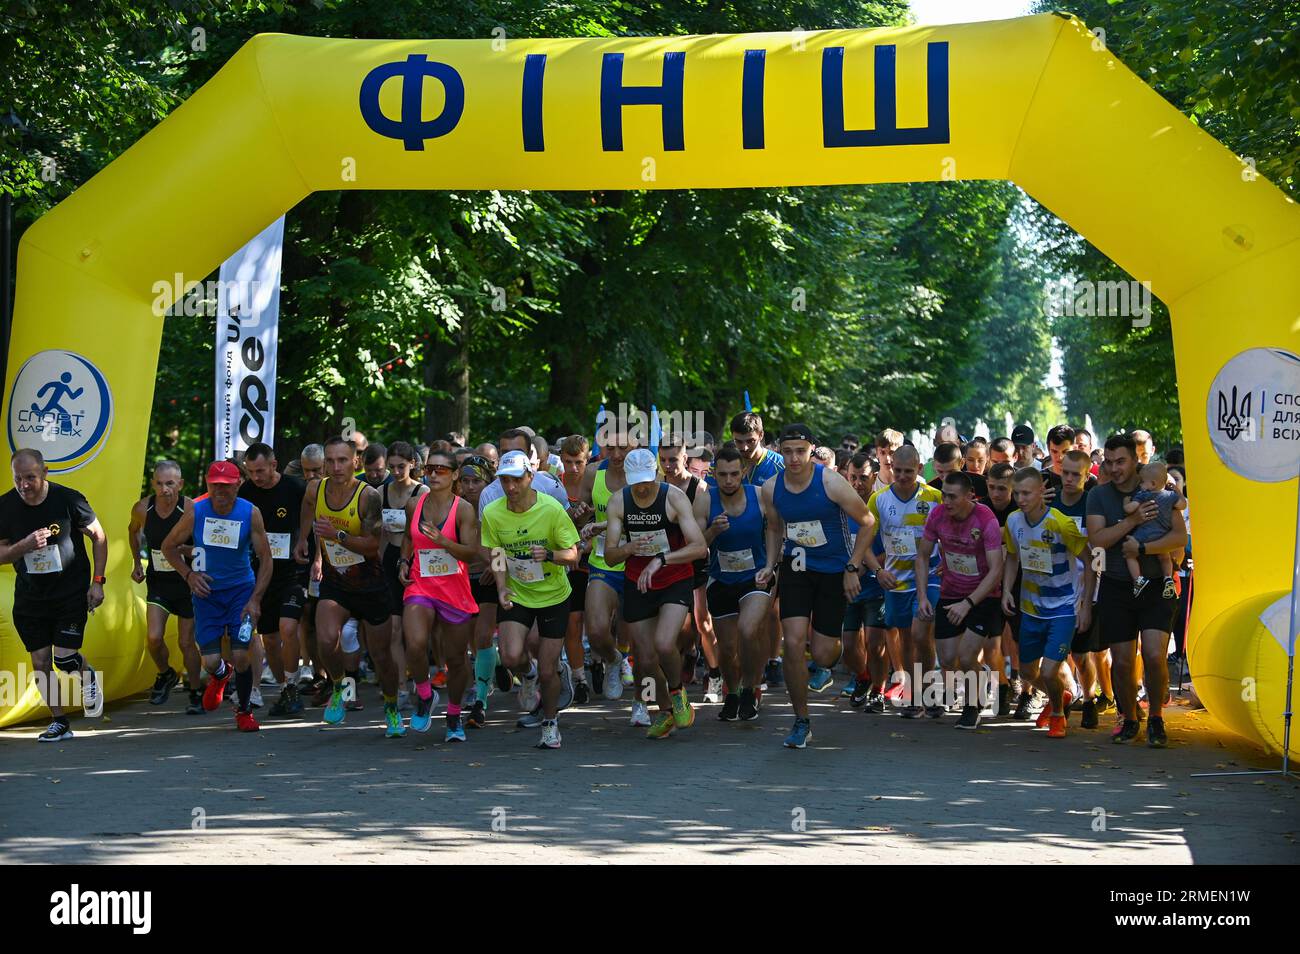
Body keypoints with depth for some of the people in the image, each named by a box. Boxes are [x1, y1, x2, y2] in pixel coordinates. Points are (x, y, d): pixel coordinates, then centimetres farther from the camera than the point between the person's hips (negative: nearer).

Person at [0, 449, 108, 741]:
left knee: (65, 657, -12)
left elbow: (99, 537, -1)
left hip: (71, 593, -3)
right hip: (30, 596, 3)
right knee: (40, 661, 2)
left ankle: (87, 676, 23)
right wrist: (25, 545, -23)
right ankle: (60, 722, 16)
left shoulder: (68, 499, -13)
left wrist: (97, 581, -6)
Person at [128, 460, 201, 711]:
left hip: (187, 581, -2)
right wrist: (137, 563, 12)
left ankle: (196, 693, 22)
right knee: (153, 638, -11)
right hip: (158, 580, 3)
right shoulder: (142, 508, -9)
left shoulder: (191, 509, -20)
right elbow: (133, 530, 15)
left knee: (186, 642, 2)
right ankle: (166, 675, 20)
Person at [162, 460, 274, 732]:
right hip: (207, 591, 1)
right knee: (210, 661, -5)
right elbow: (168, 546, 4)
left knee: (242, 656, -9)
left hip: (241, 590, -1)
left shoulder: (250, 513, -13)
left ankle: (244, 710, 17)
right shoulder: (195, 512, -11)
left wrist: (255, 599, -15)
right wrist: (189, 574, -10)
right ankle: (220, 675, 36)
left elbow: (266, 559, -7)